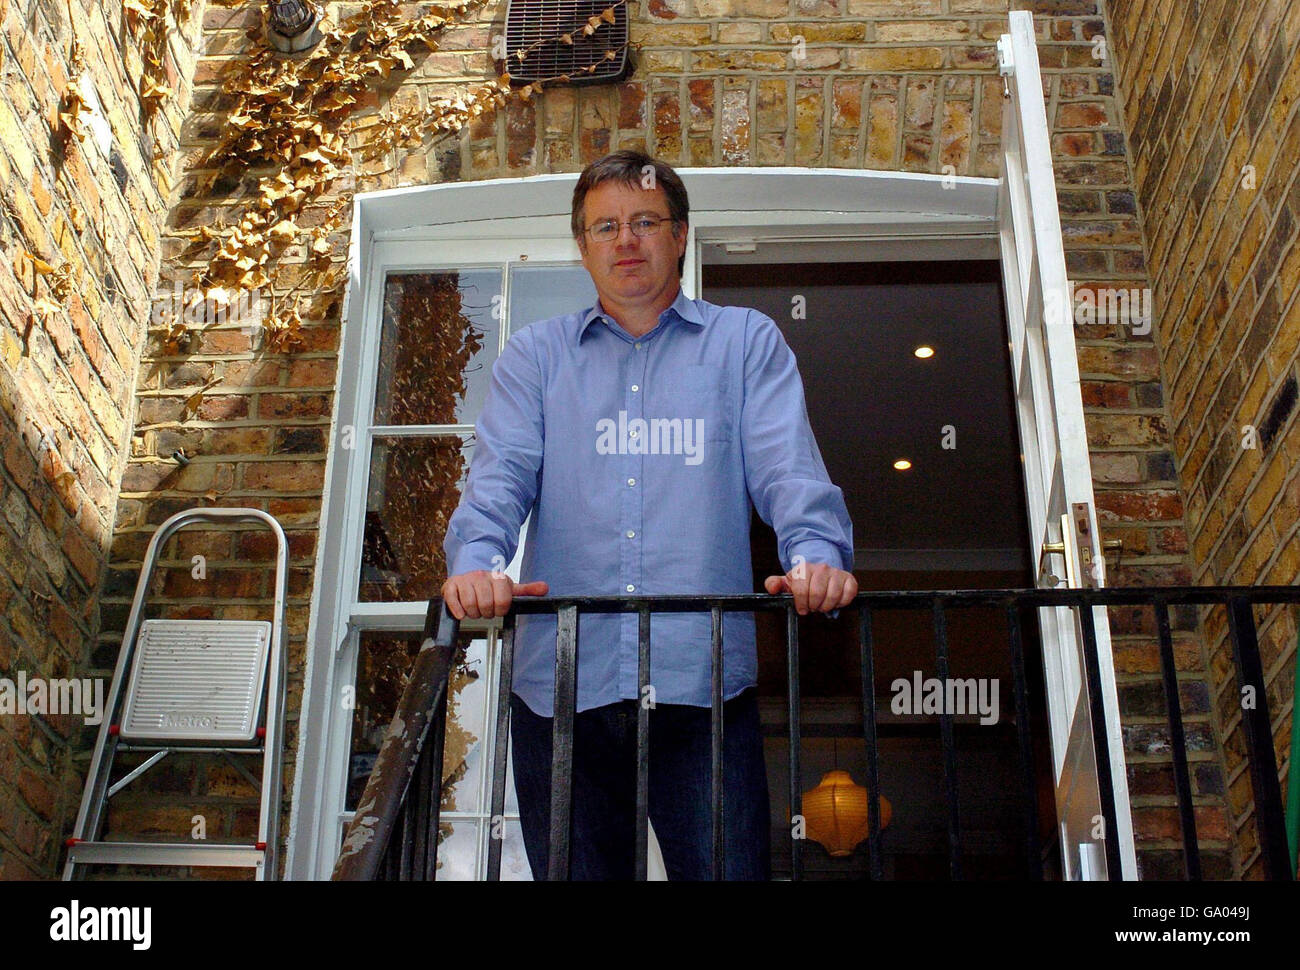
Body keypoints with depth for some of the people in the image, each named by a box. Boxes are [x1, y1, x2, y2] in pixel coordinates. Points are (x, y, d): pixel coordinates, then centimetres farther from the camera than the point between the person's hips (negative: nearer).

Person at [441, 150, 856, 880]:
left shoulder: (747, 341, 14)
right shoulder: (536, 355, 17)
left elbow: (788, 468, 0)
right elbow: (501, 473, 3)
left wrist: (816, 555, -21)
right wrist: (478, 560, -19)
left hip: (703, 681, -1)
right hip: (561, 685, 2)